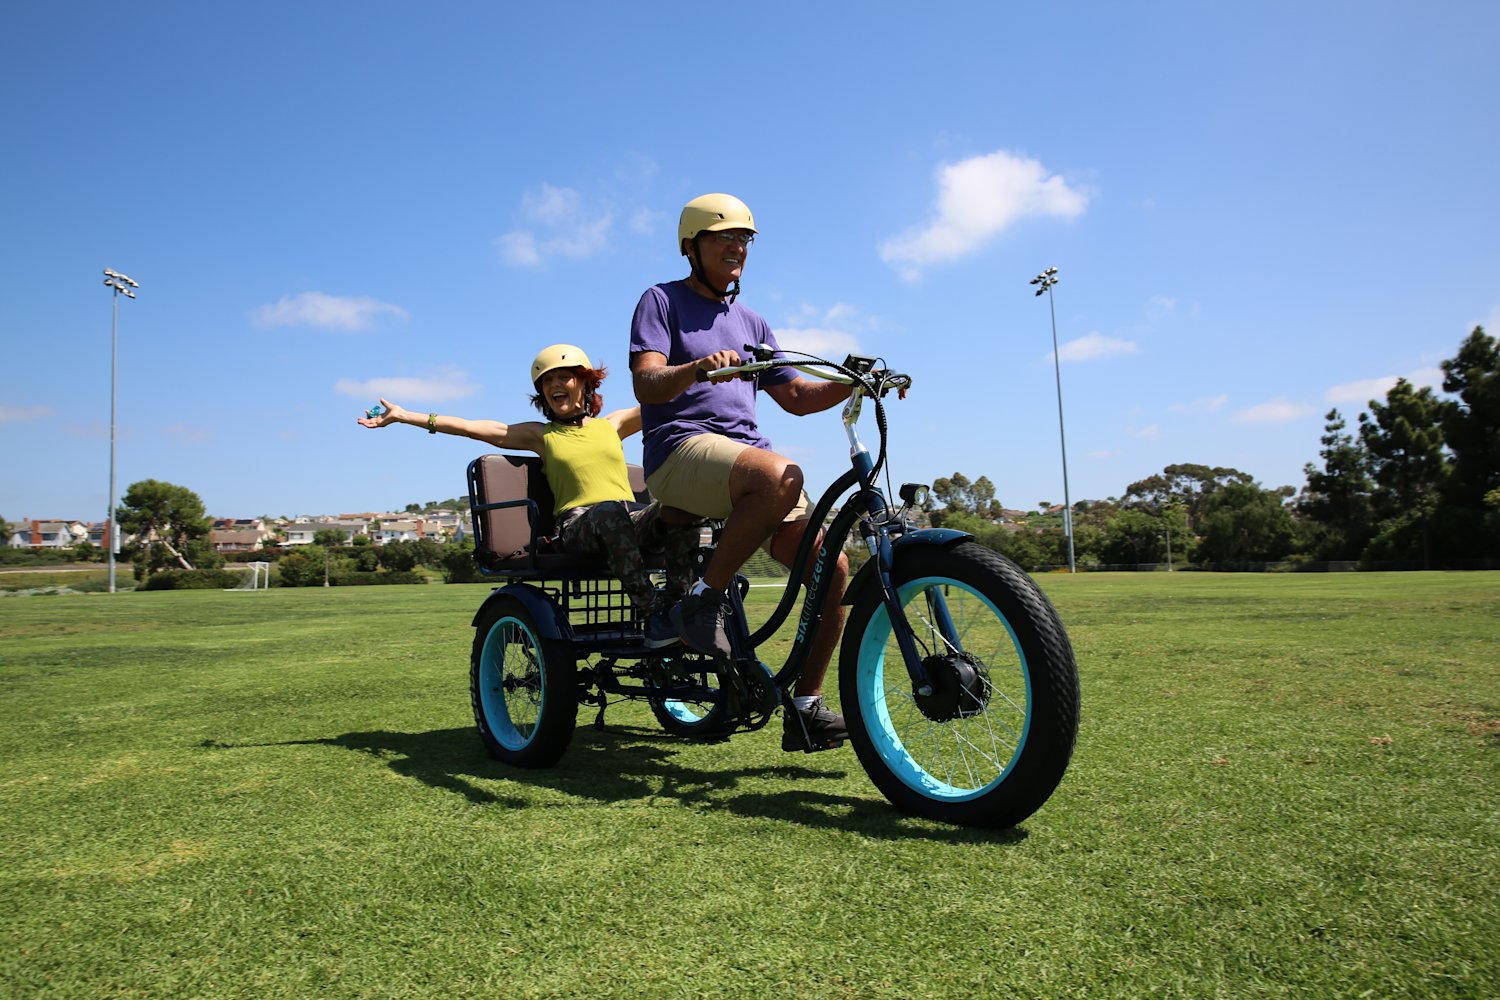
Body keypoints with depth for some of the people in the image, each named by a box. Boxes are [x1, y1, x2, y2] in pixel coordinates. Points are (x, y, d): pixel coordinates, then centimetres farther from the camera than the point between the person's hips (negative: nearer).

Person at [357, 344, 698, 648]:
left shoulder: (612, 425, 25)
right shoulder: (540, 435, 20)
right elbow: (470, 427, 15)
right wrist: (402, 415, 11)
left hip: (636, 519, 2)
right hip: (579, 524, -2)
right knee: (610, 510, -39)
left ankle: (676, 601, -29)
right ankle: (651, 613, -38)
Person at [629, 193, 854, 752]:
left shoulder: (752, 324, 27)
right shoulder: (663, 301, 8)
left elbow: (795, 397, 23)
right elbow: (646, 384, -8)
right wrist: (697, 368, -29)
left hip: (748, 452, 7)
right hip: (682, 449, -6)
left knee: (831, 566, -10)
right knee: (782, 476, -38)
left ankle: (806, 708, 3)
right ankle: (705, 598, -19)